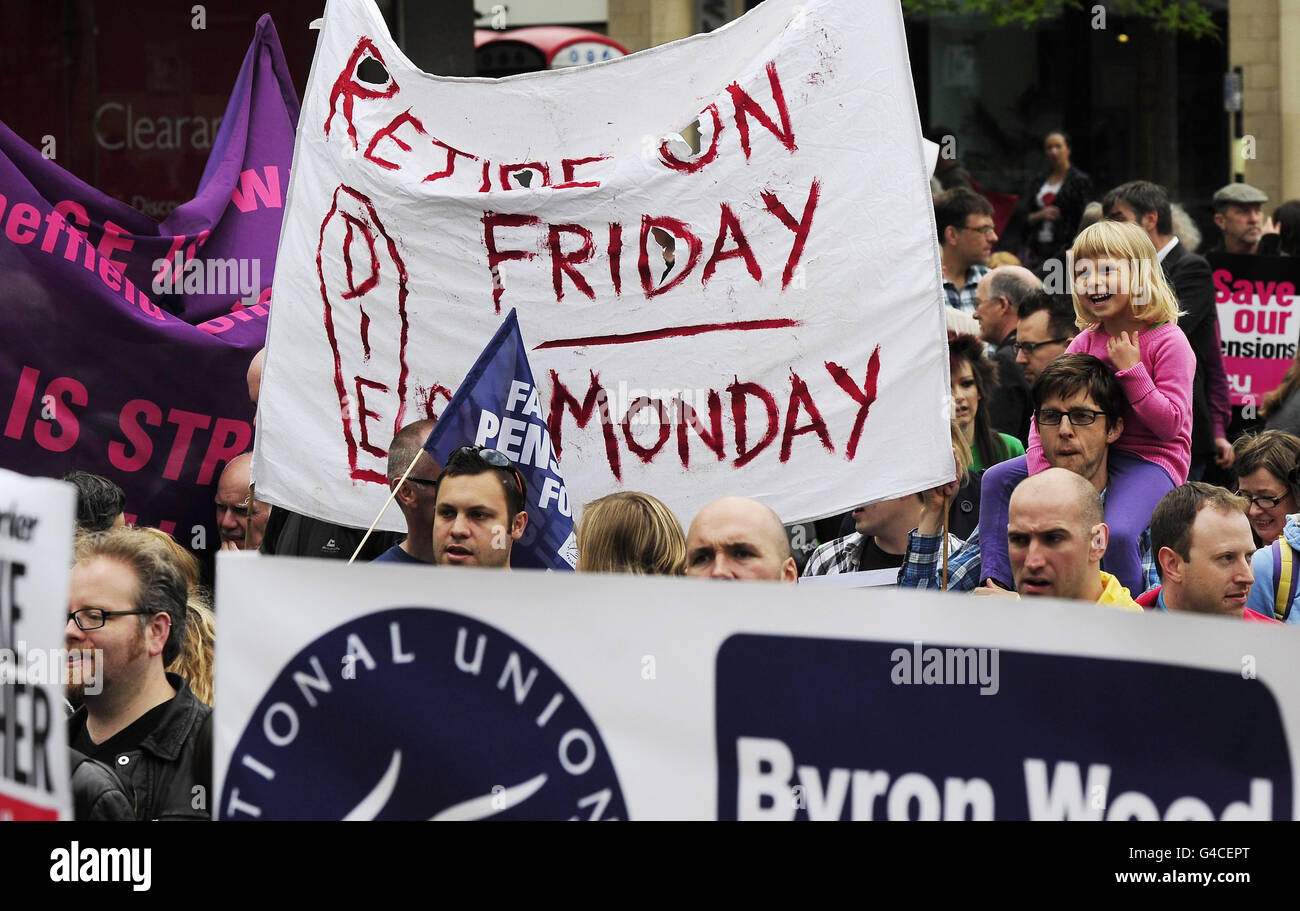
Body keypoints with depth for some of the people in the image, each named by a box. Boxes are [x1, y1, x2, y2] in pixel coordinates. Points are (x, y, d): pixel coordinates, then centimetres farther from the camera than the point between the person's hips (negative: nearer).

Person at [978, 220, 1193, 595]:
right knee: (998, 479, 6)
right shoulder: (1085, 342, 4)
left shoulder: (1168, 342, -14)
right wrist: (1041, 473, -15)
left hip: (1152, 459, -7)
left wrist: (1131, 369, -22)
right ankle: (995, 586, 5)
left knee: (1118, 532, -36)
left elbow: (1170, 424, -18)